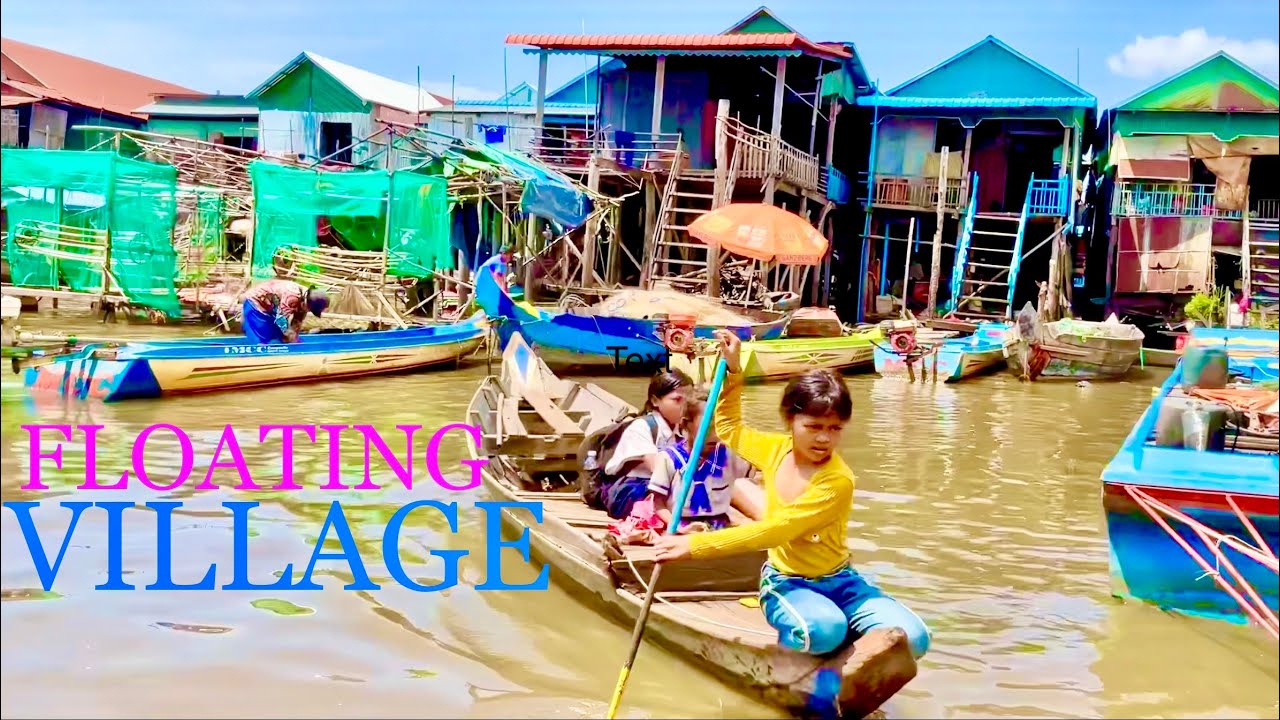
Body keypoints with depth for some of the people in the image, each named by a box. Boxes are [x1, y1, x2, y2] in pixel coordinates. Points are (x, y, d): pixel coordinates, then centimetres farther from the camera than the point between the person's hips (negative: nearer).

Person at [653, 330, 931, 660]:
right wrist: (732, 369, 11)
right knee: (824, 631, -36)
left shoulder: (837, 481, -20)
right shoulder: (775, 449, -3)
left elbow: (775, 530, -27)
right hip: (785, 582, 1)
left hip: (838, 581, 0)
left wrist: (696, 544, -28)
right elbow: (730, 428, 20)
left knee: (912, 637, -25)